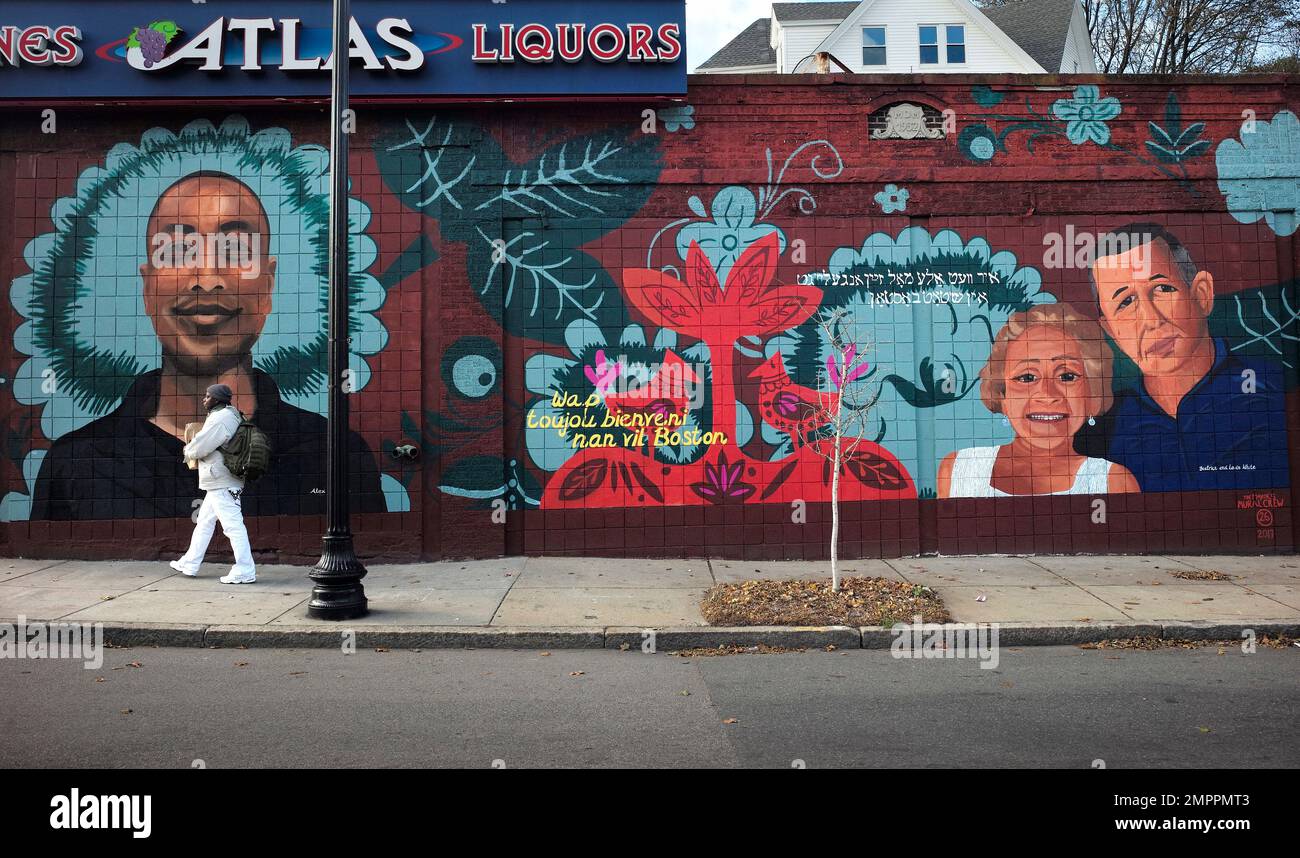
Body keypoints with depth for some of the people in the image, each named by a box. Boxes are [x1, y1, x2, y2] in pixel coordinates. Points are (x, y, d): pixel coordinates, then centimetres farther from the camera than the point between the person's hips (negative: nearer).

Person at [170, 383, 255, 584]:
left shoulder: (220, 418, -18)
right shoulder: (231, 416, 15)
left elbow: (199, 447, -16)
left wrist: (189, 451, 6)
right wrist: (193, 451, 7)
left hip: (221, 483, -11)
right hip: (219, 483, 11)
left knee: (233, 525, -8)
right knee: (204, 523, 19)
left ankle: (245, 571, -6)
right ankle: (190, 565, 30)